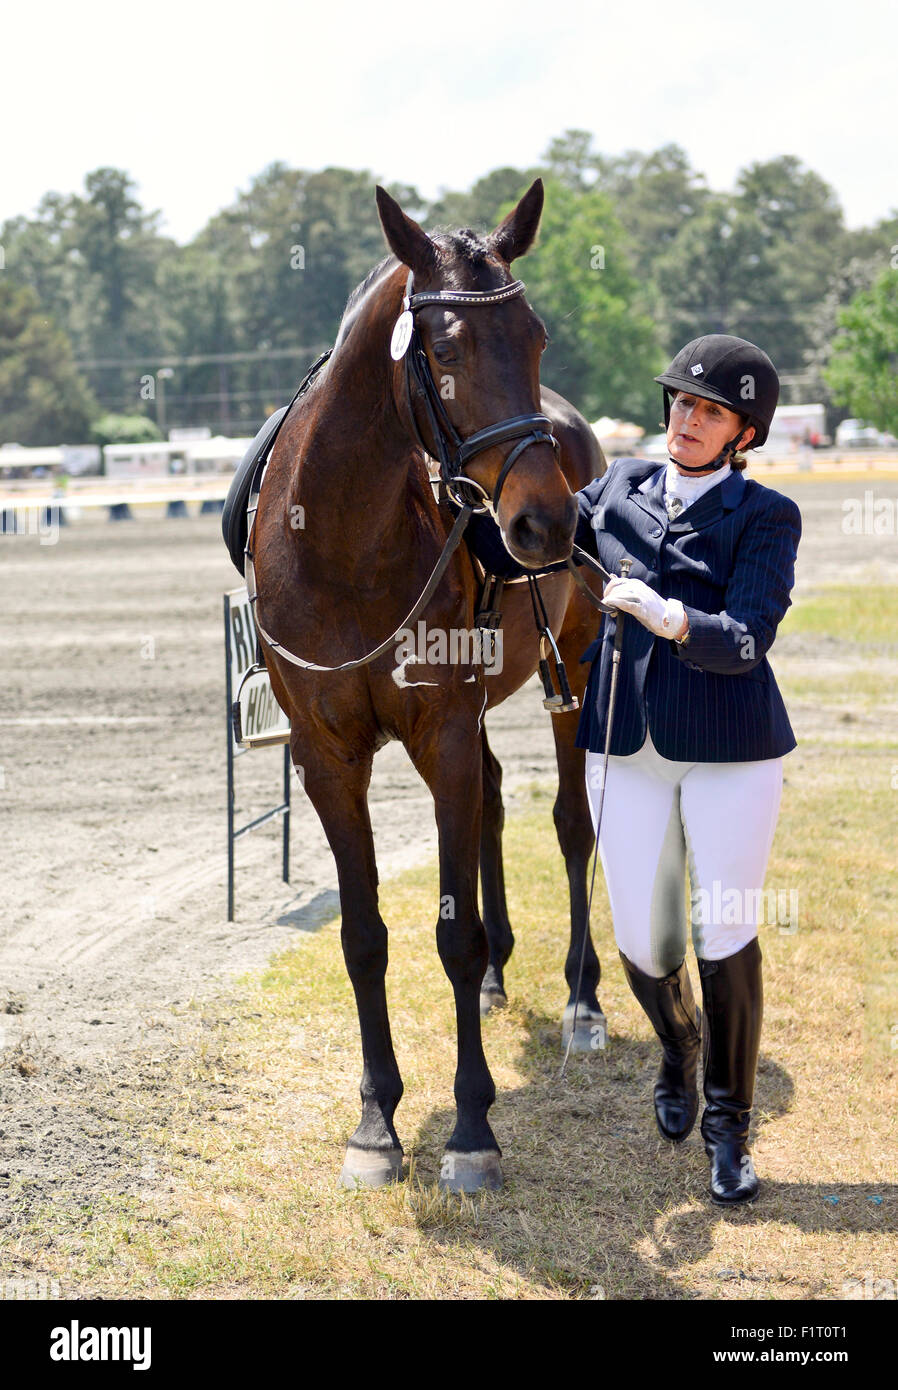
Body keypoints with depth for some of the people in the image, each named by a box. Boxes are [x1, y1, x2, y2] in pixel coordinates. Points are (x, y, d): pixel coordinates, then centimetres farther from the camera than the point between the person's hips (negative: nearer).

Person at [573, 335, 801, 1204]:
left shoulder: (766, 518, -5)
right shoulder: (621, 489, 7)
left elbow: (745, 641, -17)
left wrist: (669, 617, -34)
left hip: (731, 751, -3)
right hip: (627, 748, 3)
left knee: (726, 937, -2)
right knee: (643, 945, 6)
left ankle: (728, 1127, 15)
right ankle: (678, 1047, 40)